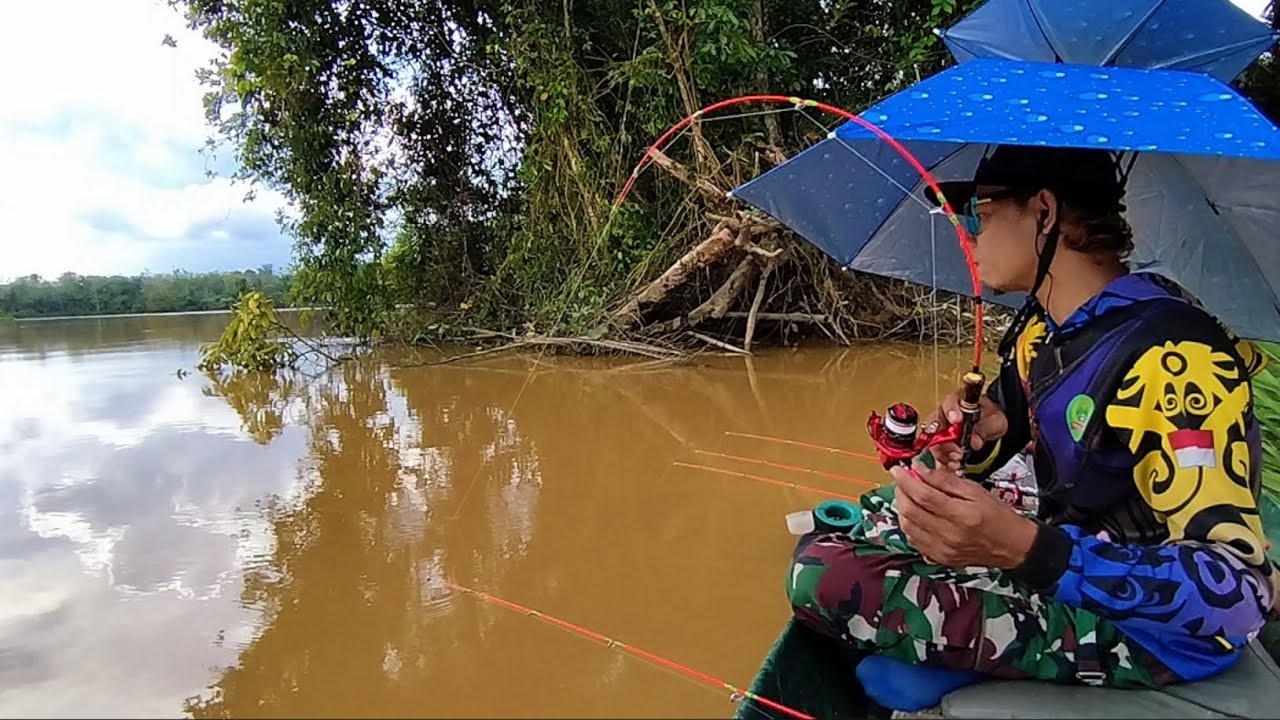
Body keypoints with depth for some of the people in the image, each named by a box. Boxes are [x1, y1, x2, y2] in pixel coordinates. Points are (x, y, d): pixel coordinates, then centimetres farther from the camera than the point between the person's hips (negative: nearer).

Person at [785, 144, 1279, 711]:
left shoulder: (1173, 359, -27)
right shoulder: (1041, 327, 1)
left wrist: (1024, 549, -43)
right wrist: (975, 433, -13)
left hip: (1147, 626, -9)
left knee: (823, 580, -22)